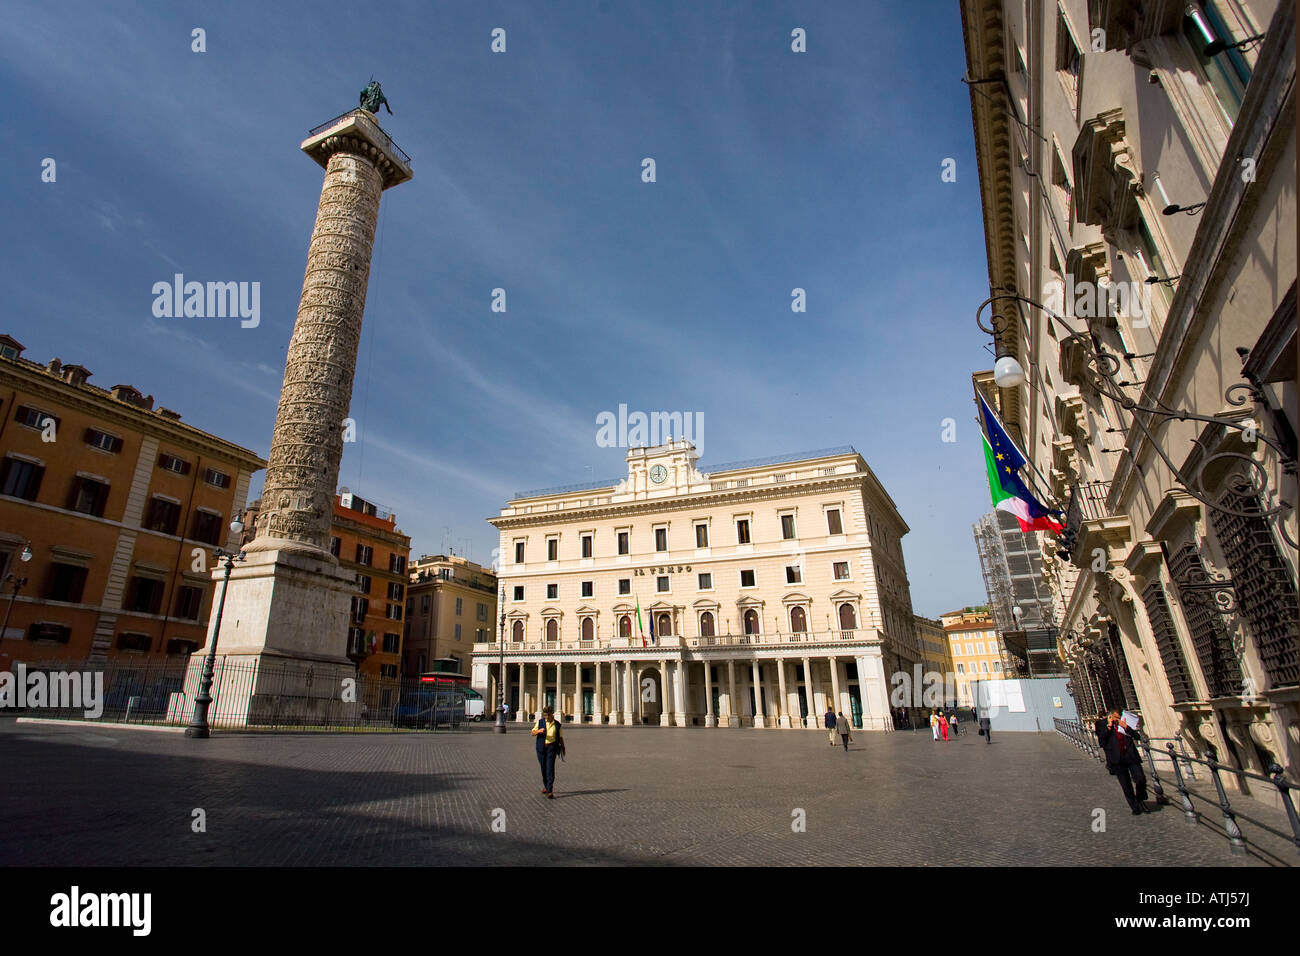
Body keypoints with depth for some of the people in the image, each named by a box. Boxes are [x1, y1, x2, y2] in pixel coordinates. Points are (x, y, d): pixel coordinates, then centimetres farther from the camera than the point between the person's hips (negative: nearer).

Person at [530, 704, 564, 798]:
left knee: (550, 768, -11)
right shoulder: (540, 722, 5)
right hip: (541, 747, 2)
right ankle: (546, 786, 32)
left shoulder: (557, 724, 5)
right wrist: (538, 731, -20)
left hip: (552, 747, -2)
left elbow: (560, 737, 13)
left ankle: (549, 791, -13)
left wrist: (563, 747, 13)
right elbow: (533, 733, 0)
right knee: (543, 768, 9)